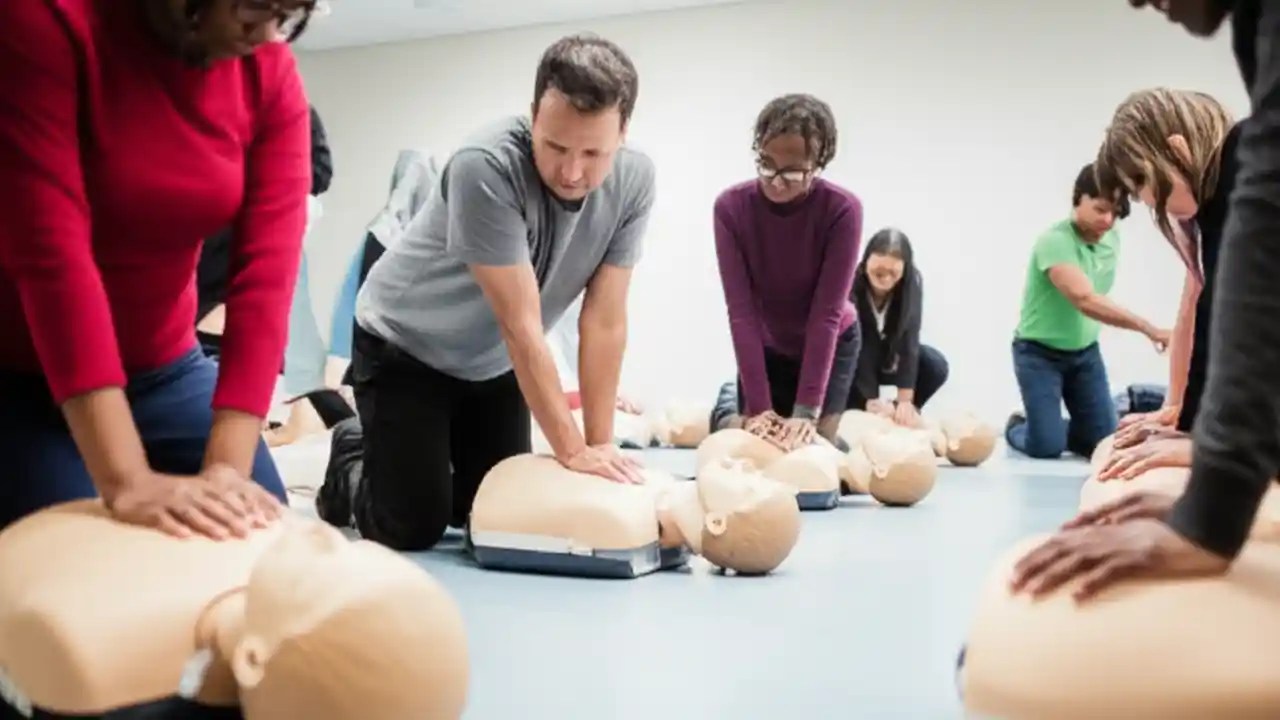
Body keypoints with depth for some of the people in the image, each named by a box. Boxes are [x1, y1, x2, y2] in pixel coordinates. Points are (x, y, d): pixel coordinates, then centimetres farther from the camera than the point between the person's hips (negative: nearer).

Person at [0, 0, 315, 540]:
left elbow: (268, 270, -18)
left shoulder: (272, 73, -9)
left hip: (165, 370, 4)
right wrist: (125, 480, -37)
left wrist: (228, 468, -28)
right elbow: (49, 253, -30)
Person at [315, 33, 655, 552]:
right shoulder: (486, 166, -34)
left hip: (493, 362, 5)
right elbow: (521, 323, -32)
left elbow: (605, 320, -16)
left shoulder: (634, 179, -19)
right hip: (404, 347, -5)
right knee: (412, 530, -8)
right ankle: (352, 462, 24)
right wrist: (573, 451, -29)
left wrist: (600, 443, -18)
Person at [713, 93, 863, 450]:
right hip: (765, 348, 1)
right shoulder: (731, 206, -25)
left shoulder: (842, 209, -29)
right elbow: (740, 310, -26)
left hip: (831, 345, -1)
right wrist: (758, 404, -29)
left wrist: (808, 408, -33)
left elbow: (827, 312, -29)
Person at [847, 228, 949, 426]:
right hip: (854, 359, -2)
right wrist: (871, 399, -37)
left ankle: (902, 415, -2)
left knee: (936, 366, -24)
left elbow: (909, 340, -28)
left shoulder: (912, 283, -22)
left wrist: (905, 401, -34)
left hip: (889, 356, 2)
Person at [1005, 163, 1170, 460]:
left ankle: (1047, 425, 28)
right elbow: (1084, 300, -38)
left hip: (1085, 352, 7)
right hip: (1039, 352, -6)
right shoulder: (1054, 241, -25)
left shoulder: (1112, 240, -1)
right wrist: (1148, 329, -44)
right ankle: (1017, 426, 21)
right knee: (1047, 446, -12)